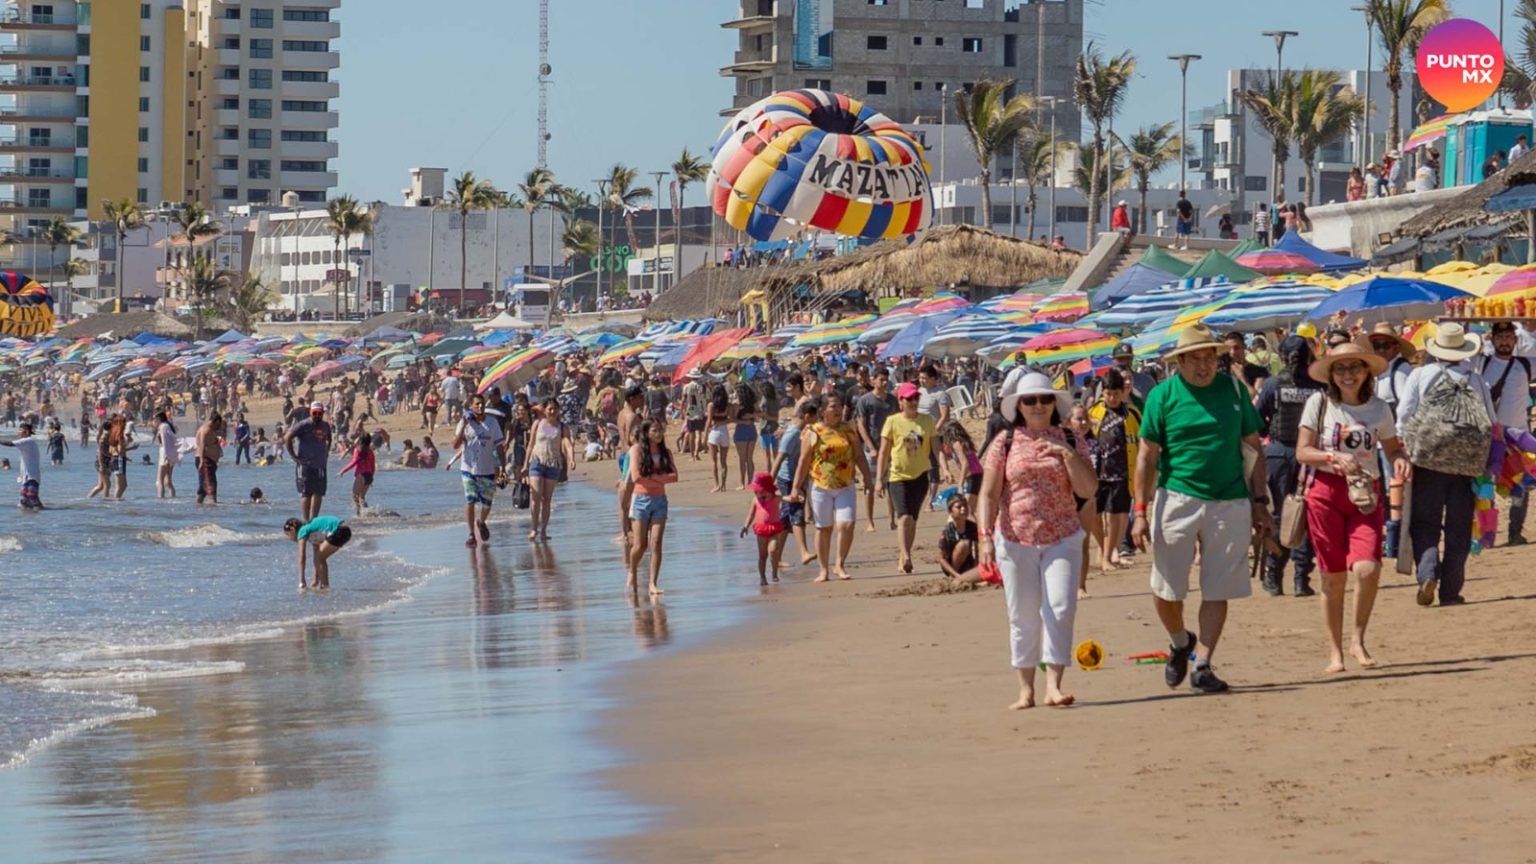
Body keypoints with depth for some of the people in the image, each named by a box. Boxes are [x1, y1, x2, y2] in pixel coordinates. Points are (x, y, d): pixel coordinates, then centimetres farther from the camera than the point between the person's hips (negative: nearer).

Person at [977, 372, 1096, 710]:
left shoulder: (1070, 442, 5)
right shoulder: (1005, 443, 1)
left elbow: (1088, 490, -1)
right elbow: (988, 494, -1)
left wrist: (1069, 455, -14)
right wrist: (985, 536, -11)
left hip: (1062, 539, 0)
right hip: (1016, 540, 0)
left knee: (1060, 609, -11)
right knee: (1023, 616, 4)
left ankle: (1053, 685, -11)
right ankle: (1026, 690, 11)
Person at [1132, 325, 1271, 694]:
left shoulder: (1234, 389, 6)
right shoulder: (1163, 395, -1)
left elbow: (1253, 448, 12)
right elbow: (1147, 456, 0)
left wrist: (1260, 501, 7)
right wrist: (1141, 510, -6)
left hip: (1230, 503, 1)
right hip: (1177, 500, -1)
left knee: (1217, 592, 1)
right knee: (1166, 589, 2)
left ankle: (1202, 664, 8)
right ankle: (1179, 642, 29)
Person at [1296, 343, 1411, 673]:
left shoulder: (1379, 408, 6)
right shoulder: (1319, 404, 0)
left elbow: (1392, 448, 13)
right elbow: (1302, 451, -1)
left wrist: (1399, 460, -10)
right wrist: (1333, 457, -18)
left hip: (1366, 495, 1)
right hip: (1325, 490, -1)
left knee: (1367, 568, -17)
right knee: (1333, 576, 2)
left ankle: (1358, 640, 4)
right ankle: (1335, 652, 14)